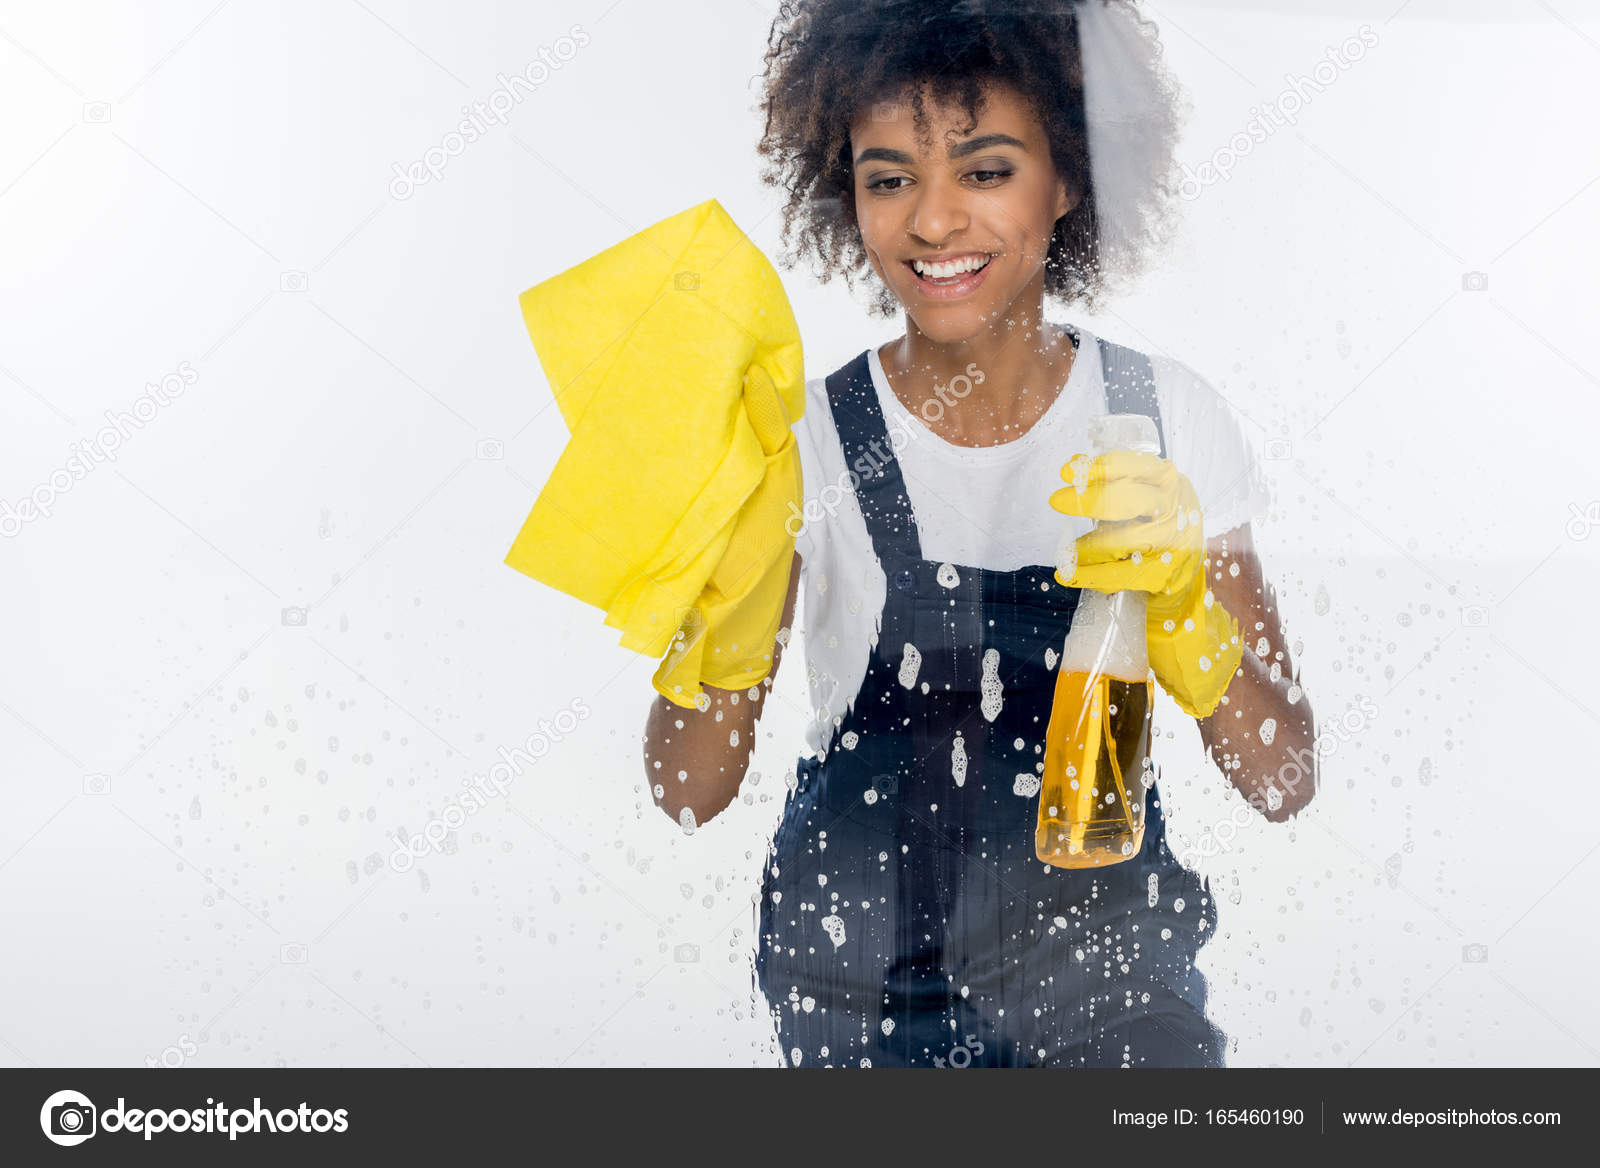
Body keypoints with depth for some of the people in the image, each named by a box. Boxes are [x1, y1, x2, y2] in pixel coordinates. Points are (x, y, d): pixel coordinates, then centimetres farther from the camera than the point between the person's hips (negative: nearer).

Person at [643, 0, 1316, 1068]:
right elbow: (689, 791, -14)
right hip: (857, 1001, 0)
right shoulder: (806, 437, -9)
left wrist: (1182, 599, -27)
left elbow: (1283, 782, -9)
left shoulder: (1163, 413, -7)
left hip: (1108, 981, 1)